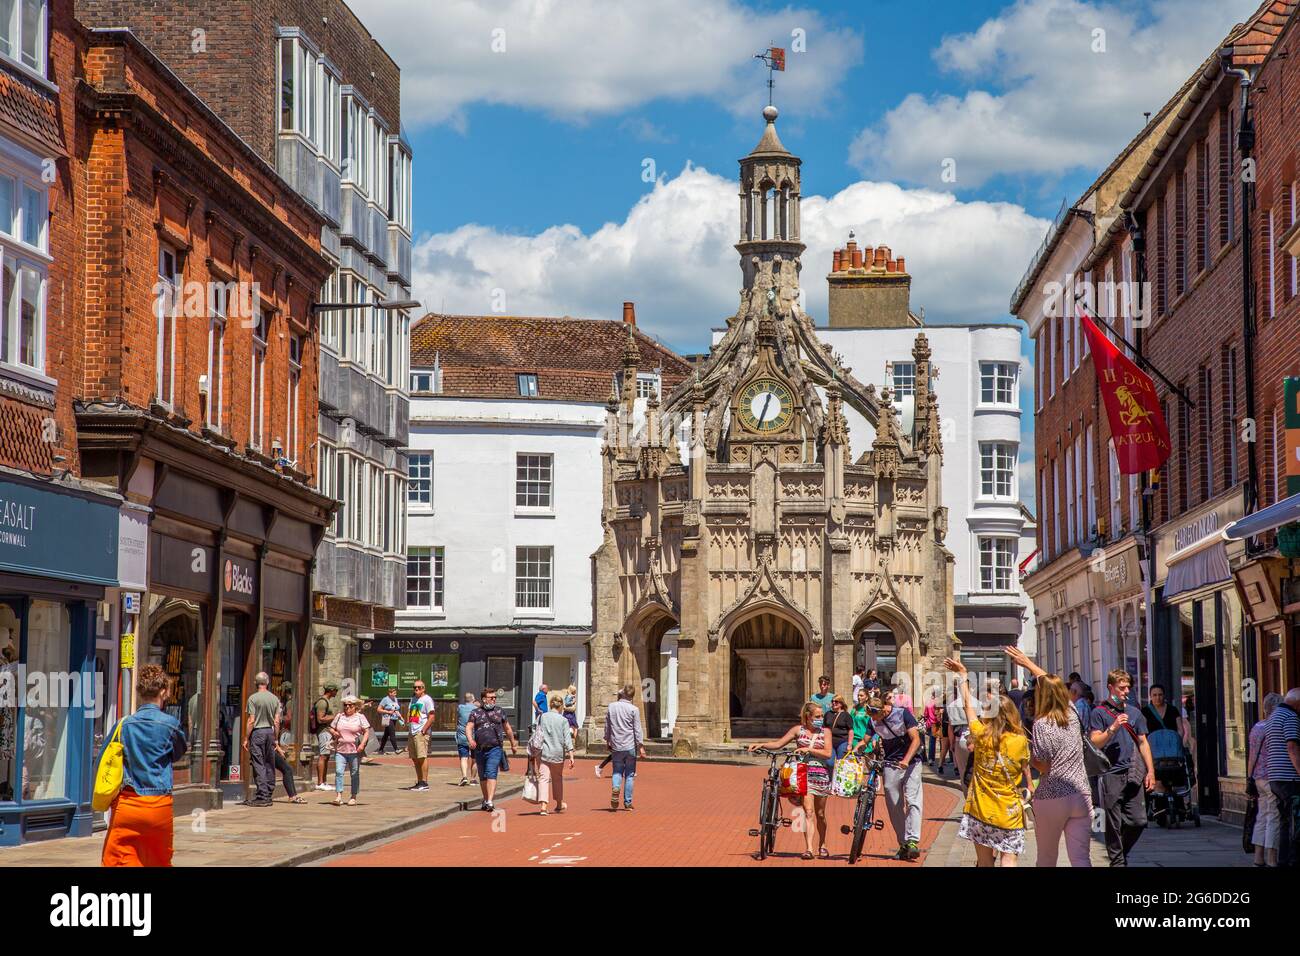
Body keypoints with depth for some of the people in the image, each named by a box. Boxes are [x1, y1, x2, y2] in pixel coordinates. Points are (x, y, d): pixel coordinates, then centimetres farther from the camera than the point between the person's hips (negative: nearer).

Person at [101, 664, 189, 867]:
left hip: (126, 805, 0)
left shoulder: (123, 725, 1)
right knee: (161, 861, 18)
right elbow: (179, 753, 16)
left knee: (115, 859, -5)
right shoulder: (170, 724, -3)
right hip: (159, 805, 0)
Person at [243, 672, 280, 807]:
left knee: (259, 765, -4)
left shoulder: (253, 698, -8)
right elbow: (277, 721, 7)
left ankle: (262, 796, -8)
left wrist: (246, 738, -4)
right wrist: (276, 739, 15)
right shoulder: (275, 698, 6)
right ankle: (269, 796, 13)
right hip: (270, 732, 5)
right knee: (270, 765, 9)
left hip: (257, 732, -5)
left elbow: (251, 721, -10)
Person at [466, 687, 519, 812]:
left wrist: (513, 744, 25)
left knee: (491, 774, -16)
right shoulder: (476, 712, 8)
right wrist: (470, 740, -21)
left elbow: (508, 729, 20)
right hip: (479, 749, 2)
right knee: (482, 776, 13)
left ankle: (490, 802, -23)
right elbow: (468, 728, -2)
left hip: (495, 748, -2)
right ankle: (485, 800, 29)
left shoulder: (500, 712, 10)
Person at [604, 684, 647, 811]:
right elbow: (638, 729, -7)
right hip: (630, 746, -2)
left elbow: (607, 727, 10)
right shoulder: (633, 709, -8)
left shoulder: (611, 707, 2)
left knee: (617, 771, 13)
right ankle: (627, 803, 7)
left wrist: (607, 741, 22)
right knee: (629, 774, 6)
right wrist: (641, 746, -2)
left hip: (616, 747, 2)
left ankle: (615, 788, -18)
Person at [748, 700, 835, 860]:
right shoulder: (798, 730, 6)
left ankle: (822, 846, 28)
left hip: (821, 774, 1)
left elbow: (827, 753, -6)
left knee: (820, 813, 10)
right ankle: (808, 848, -17)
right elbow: (778, 744, 8)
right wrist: (761, 745, -5)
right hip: (803, 773, -1)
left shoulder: (825, 732, 6)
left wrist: (808, 749, -14)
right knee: (808, 811, -13)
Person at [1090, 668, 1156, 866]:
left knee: (1138, 821, 0)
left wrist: (1150, 771, 11)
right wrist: (1113, 728, -19)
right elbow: (1094, 742, -6)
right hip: (1111, 774, -4)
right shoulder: (1099, 712, 1)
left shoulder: (1134, 712, 15)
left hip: (1133, 775, 4)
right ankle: (1117, 860, 9)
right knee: (1114, 823, -2)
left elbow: (1143, 743, 17)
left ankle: (1121, 851, 23)